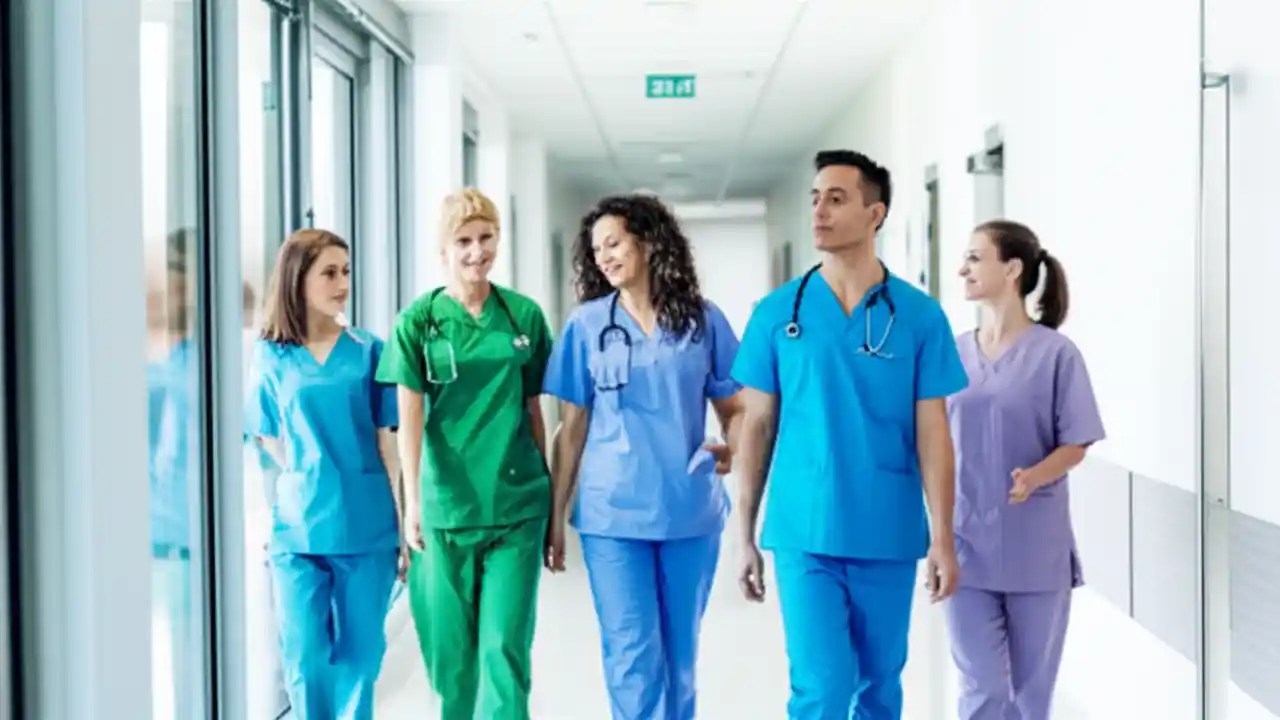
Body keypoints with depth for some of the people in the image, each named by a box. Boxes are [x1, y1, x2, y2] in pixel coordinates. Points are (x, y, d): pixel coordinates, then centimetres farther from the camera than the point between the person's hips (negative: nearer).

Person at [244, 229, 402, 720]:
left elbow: (387, 440, 2)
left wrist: (405, 517, -1)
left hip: (367, 526, 0)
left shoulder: (368, 351, 2)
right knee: (305, 659, 1)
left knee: (360, 654, 8)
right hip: (298, 527, 0)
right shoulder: (271, 356, 2)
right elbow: (269, 438, 10)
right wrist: (310, 482, 2)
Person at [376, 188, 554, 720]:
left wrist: (547, 484, 12)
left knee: (505, 645, -4)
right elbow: (410, 414, -4)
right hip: (447, 501, 0)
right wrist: (412, 500, -10)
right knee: (451, 646, 7)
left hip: (516, 502, 1)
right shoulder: (418, 320, 0)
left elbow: (533, 407, 10)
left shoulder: (525, 315, 4)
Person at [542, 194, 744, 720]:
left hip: (690, 511, 1)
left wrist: (731, 448, -17)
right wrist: (555, 515, 4)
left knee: (679, 652, 11)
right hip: (612, 513, -1)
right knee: (633, 654, -3)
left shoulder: (703, 321, 3)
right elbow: (572, 429, 5)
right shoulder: (587, 324, 2)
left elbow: (734, 409, 6)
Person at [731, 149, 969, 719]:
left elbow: (932, 433, 1)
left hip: (888, 537, 1)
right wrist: (746, 534, 4)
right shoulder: (777, 312, 0)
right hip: (804, 534, -1)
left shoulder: (919, 316, 0)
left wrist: (943, 537, -4)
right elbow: (757, 427, 4)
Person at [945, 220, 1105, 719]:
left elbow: (1075, 445, -6)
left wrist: (1034, 477, -25)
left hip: (1036, 547, -2)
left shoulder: (1055, 353, -7)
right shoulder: (955, 353, 5)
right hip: (968, 544, 2)